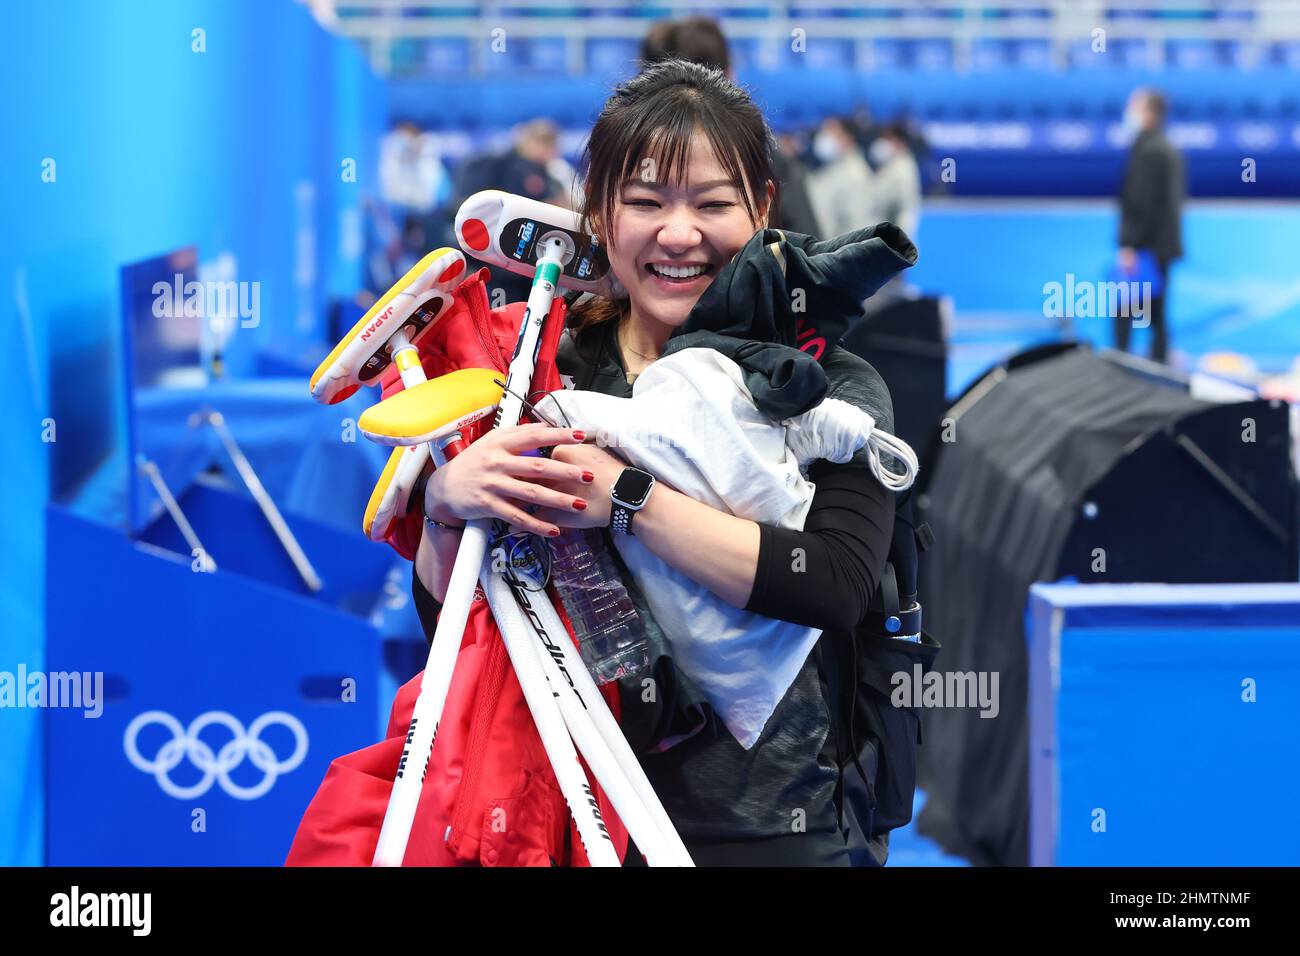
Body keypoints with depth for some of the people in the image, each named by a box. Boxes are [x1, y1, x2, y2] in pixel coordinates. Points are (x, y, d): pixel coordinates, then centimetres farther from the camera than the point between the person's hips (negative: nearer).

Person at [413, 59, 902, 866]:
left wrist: (629, 498, -26)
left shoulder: (830, 387, -5)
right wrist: (449, 500, -20)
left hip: (763, 829, -2)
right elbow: (444, 616, 1)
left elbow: (837, 589, -22)